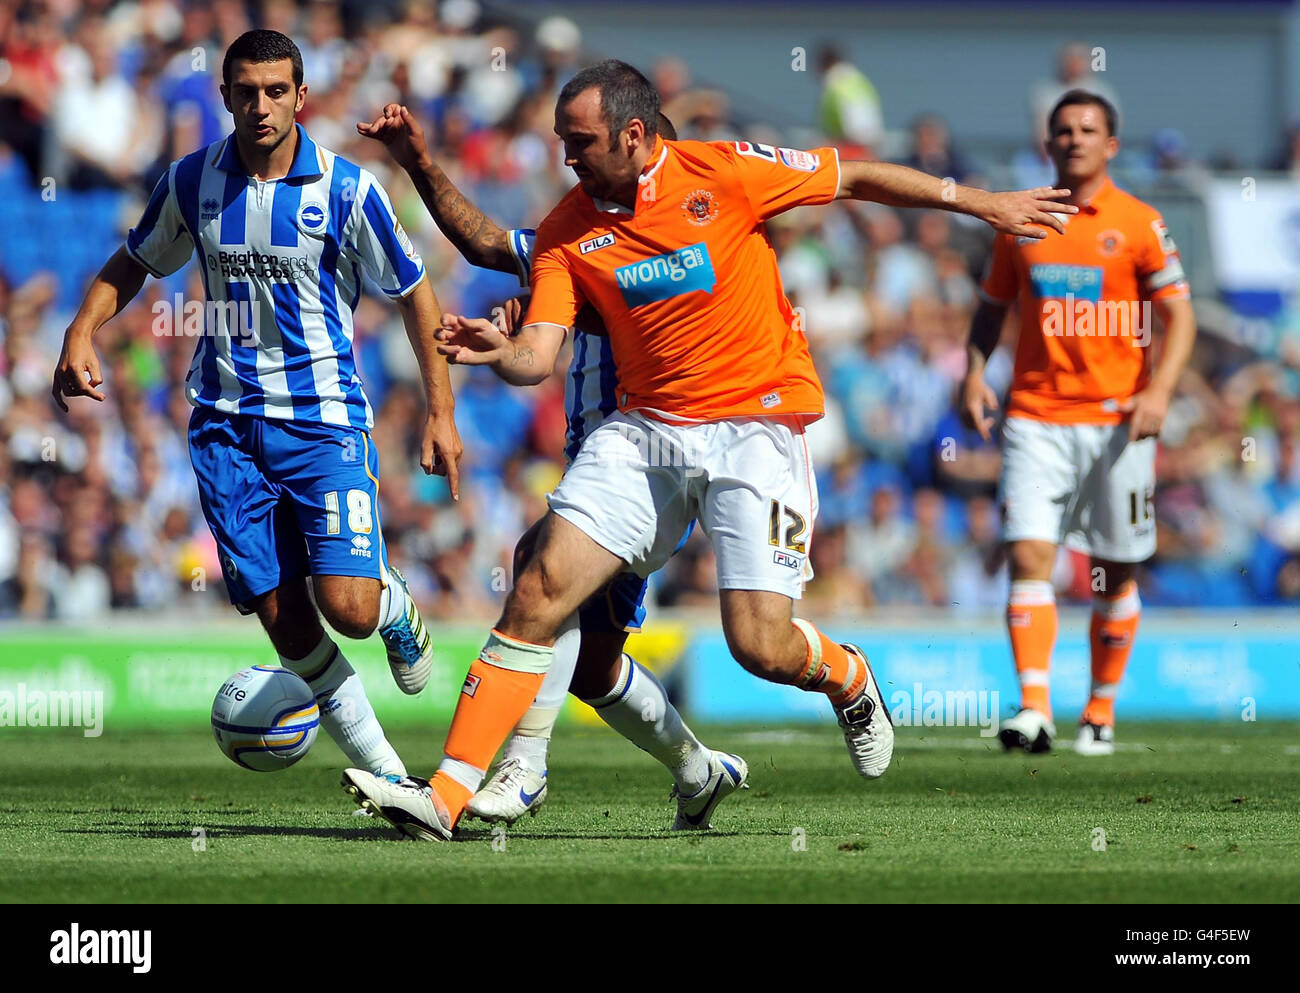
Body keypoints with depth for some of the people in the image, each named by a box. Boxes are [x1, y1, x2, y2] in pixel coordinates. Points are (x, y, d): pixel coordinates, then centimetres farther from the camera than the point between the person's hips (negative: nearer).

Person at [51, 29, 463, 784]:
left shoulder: (345, 188, -8)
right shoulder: (192, 181, 2)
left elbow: (414, 293, 1)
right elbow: (135, 264, 19)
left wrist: (441, 412, -1)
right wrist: (82, 333, 1)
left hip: (324, 418, -3)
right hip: (227, 423, 3)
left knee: (348, 607, -17)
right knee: (283, 619, -3)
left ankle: (397, 607, 22)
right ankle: (388, 776, 9)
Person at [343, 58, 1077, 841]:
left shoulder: (725, 172, -7)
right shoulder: (568, 234, 2)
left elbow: (858, 179, 4)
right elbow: (538, 355, -5)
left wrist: (982, 204, 9)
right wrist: (497, 352, -29)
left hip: (757, 420, -3)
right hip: (644, 426, 4)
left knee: (760, 645, -14)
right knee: (539, 591, -12)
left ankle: (849, 678, 24)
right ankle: (447, 796, -13)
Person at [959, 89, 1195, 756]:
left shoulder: (1138, 224, 0)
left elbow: (1178, 316, -1)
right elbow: (992, 306, 18)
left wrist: (1159, 389, -15)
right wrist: (974, 373, 1)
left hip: (1116, 419, -1)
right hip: (1034, 416, 2)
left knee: (1114, 572, 6)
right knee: (1028, 555, -13)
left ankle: (1101, 712, 20)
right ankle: (1034, 708, -20)